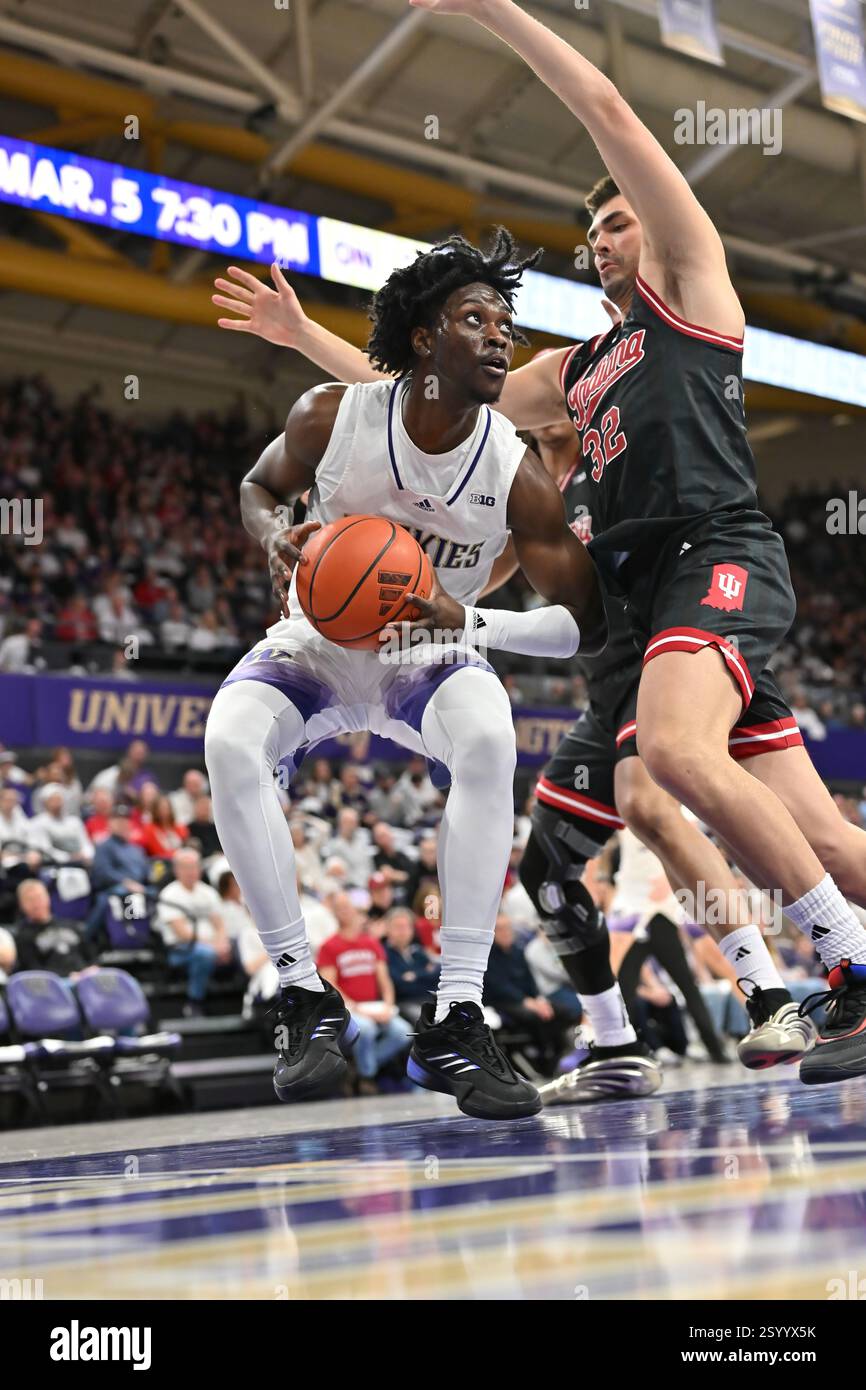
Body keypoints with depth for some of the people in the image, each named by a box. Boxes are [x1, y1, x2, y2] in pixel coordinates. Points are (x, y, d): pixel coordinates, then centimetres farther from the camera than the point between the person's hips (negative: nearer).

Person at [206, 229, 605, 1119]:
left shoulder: (514, 471, -19)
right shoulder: (333, 415, -17)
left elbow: (584, 623, -16)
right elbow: (259, 487, 4)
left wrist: (467, 621, -33)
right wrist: (277, 541, -20)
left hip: (430, 652, 0)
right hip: (317, 640, 1)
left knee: (489, 743, -34)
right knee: (228, 743, -29)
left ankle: (455, 1022, -28)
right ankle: (306, 996, -19)